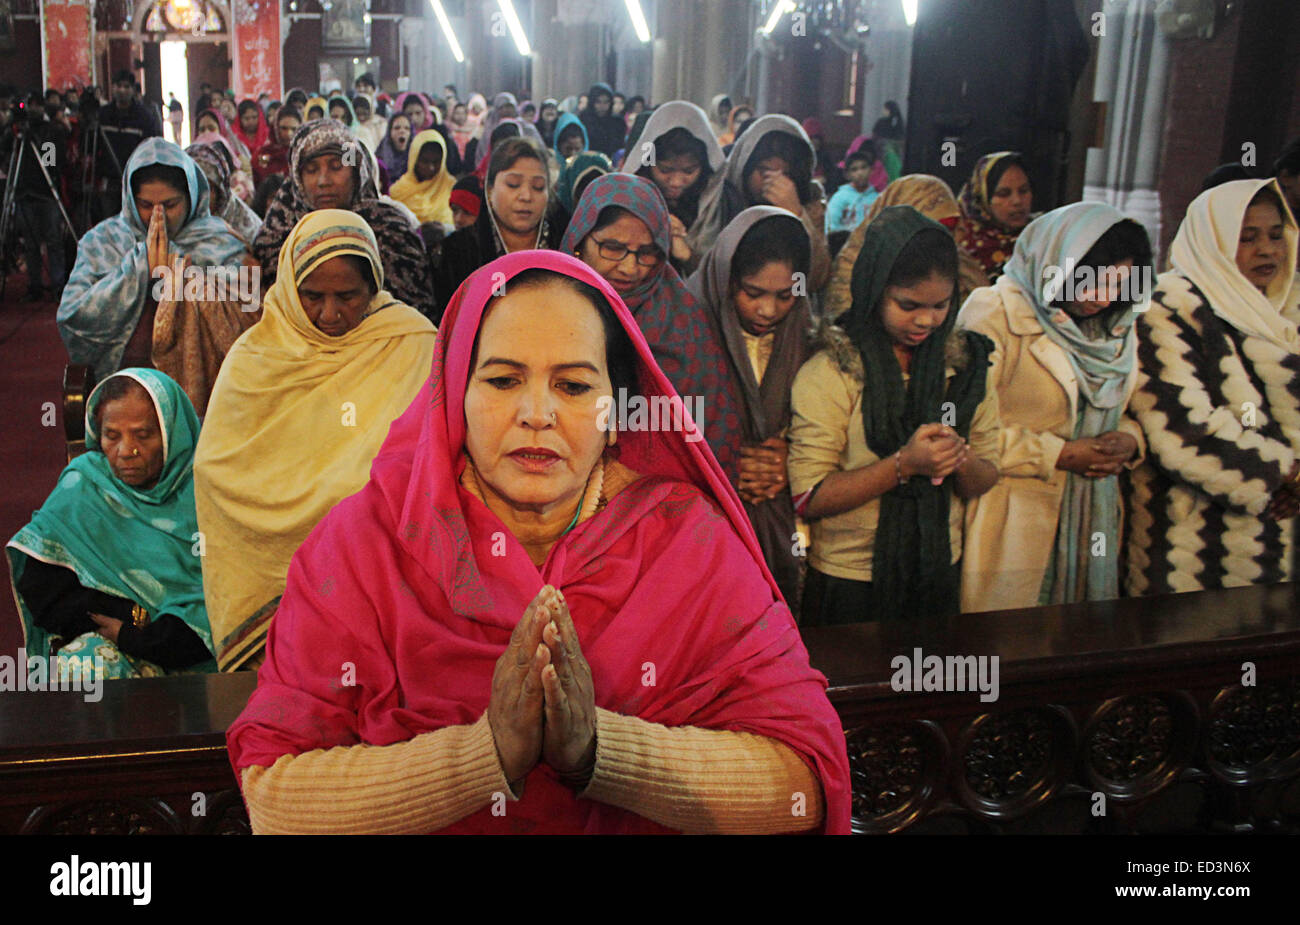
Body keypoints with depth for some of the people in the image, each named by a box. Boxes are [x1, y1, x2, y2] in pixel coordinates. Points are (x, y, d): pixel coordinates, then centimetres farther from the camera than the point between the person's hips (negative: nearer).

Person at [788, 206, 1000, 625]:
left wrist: (959, 460, -18)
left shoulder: (966, 363, 0)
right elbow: (808, 498, -17)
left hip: (939, 573, 4)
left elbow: (984, 481, 5)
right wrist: (905, 464, -27)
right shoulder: (830, 372, -14)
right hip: (848, 585, -4)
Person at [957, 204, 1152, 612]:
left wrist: (1130, 440, -4)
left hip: (1091, 517, 6)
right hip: (1012, 522, -6)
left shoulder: (1115, 325, 13)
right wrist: (1060, 455, -15)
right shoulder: (995, 311, -10)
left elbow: (1129, 409, 20)